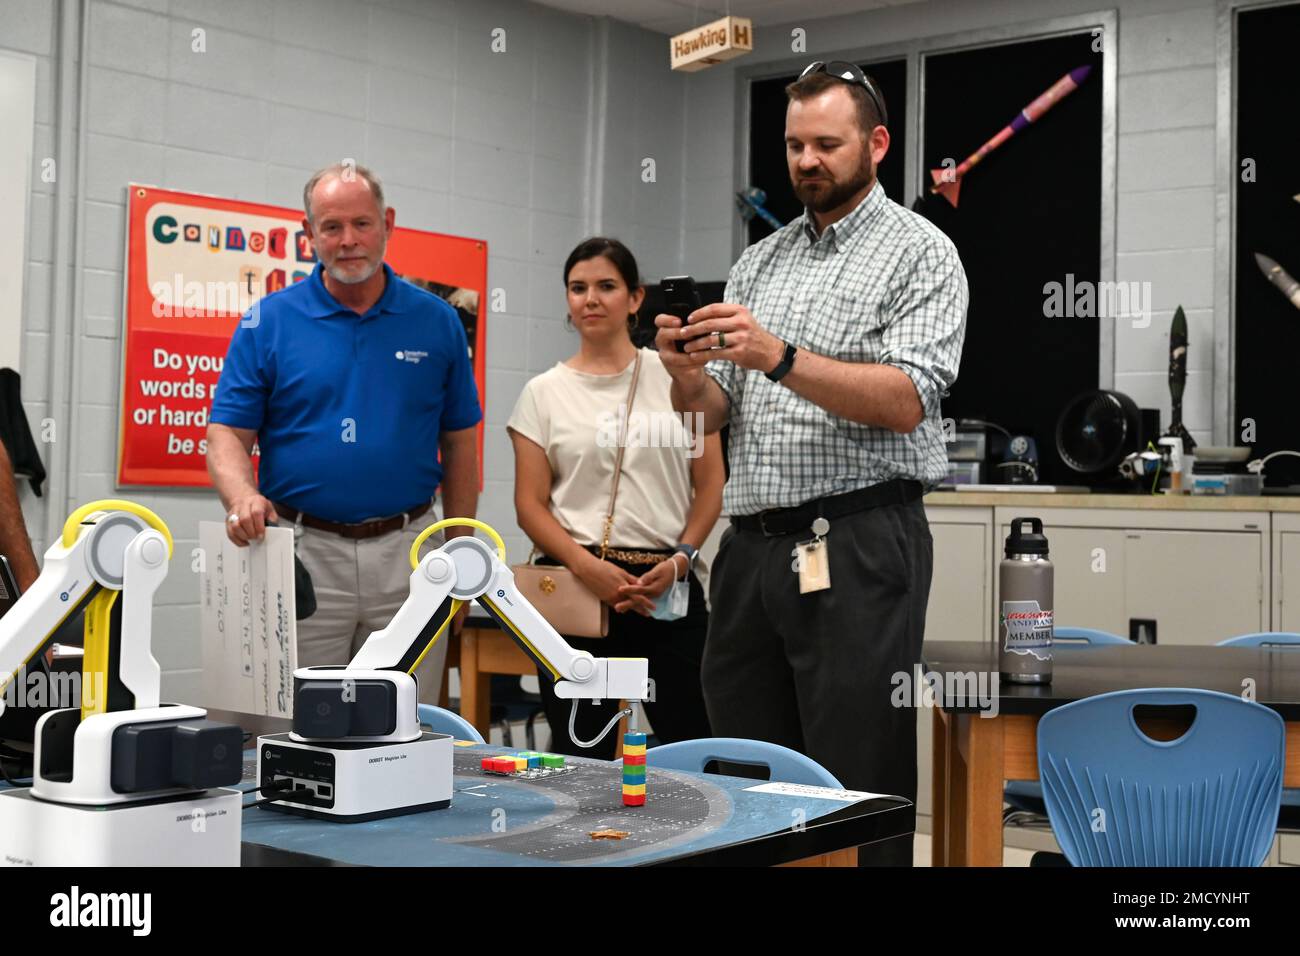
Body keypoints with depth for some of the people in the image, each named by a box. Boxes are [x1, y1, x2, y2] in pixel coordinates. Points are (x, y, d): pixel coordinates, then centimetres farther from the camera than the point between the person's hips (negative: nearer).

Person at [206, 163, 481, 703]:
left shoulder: (434, 321, 6)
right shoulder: (269, 321, 2)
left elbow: (459, 445, 10)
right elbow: (228, 434, -1)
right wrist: (243, 496, -23)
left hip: (406, 555, 1)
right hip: (304, 553, -1)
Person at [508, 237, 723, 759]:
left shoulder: (676, 376, 6)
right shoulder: (543, 393, 5)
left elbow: (710, 483, 6)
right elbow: (530, 504, 1)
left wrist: (681, 558, -8)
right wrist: (588, 566, -14)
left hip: (670, 585, 0)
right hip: (578, 585, 0)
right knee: (582, 756, 4)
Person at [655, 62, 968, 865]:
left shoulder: (920, 252, -1)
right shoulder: (758, 262, 16)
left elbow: (905, 401, -15)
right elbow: (712, 414, 13)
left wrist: (780, 359, -26)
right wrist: (688, 376, -10)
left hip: (859, 547, -6)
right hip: (753, 546, 6)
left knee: (859, 792, -1)